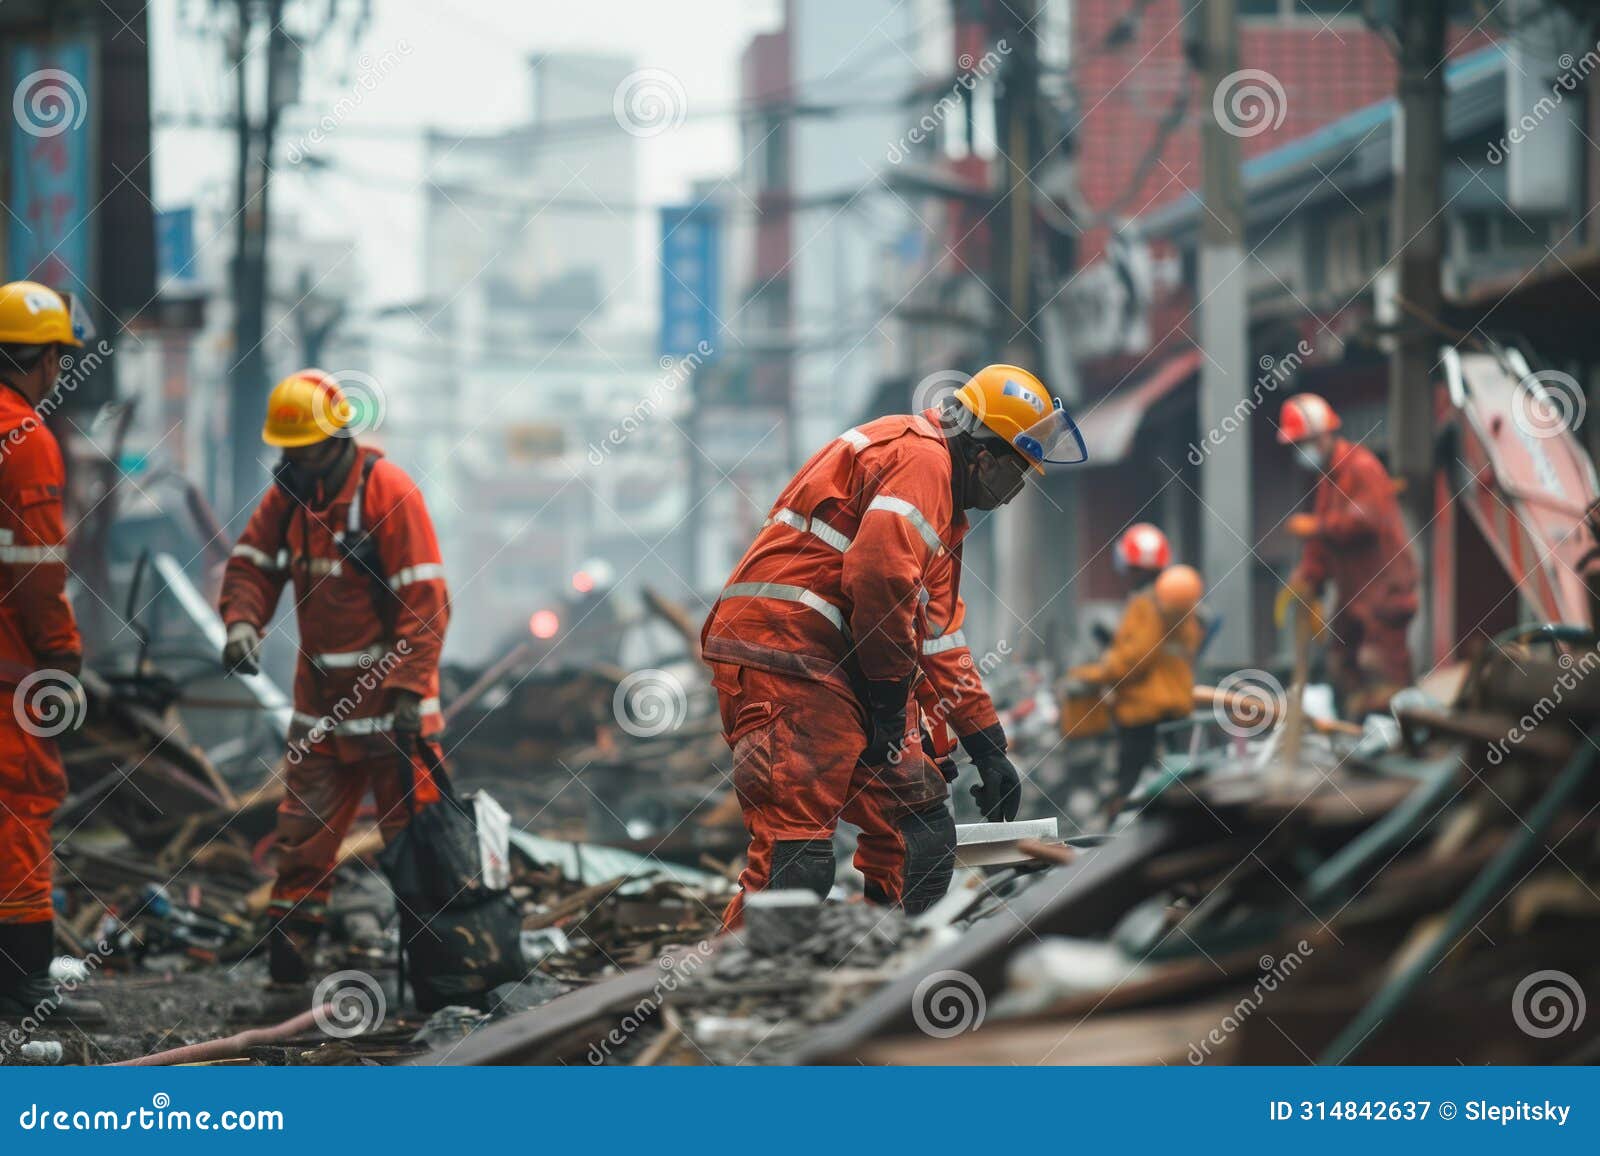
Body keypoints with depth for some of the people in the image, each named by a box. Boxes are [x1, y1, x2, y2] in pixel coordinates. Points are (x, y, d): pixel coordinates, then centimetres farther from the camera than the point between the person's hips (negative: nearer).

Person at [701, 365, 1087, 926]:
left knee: (922, 835, 12)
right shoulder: (919, 454, -6)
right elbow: (881, 572, -21)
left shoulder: (943, 509, 28)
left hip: (833, 666, 11)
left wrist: (987, 747, 29)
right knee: (796, 859, -18)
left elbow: (939, 636, 32)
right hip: (784, 653, -11)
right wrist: (891, 692, -12)